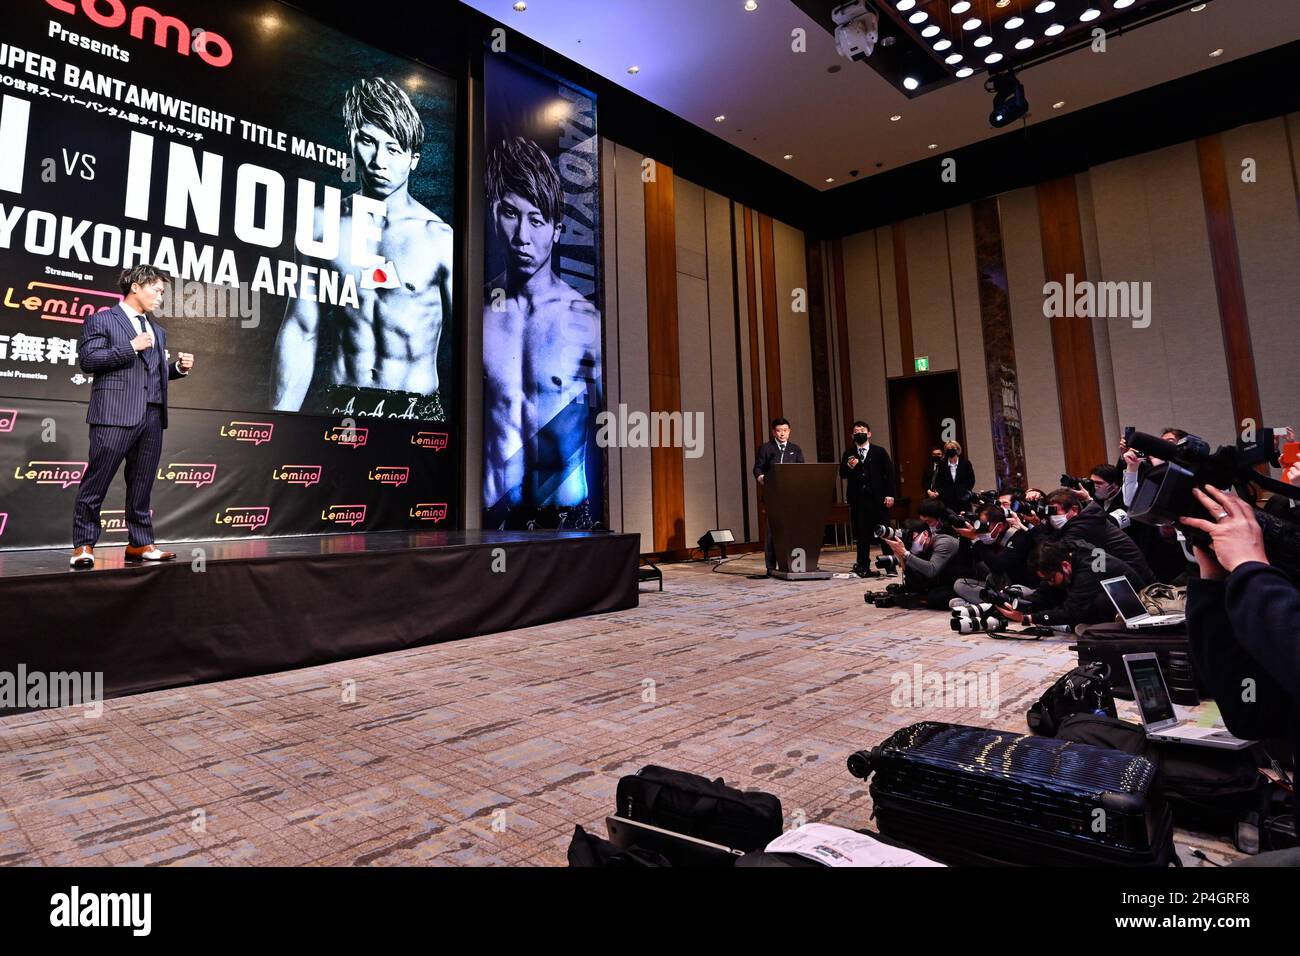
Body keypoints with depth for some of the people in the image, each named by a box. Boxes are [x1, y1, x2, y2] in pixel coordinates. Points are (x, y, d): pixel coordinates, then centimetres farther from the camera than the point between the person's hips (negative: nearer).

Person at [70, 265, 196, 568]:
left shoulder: (157, 331, 22)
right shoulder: (101, 320, 3)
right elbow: (88, 360, -7)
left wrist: (178, 368, 5)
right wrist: (130, 347, -12)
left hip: (152, 417, 6)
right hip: (115, 415, -6)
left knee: (142, 486, 8)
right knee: (95, 484, -2)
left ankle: (140, 544, 13)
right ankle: (83, 545, 5)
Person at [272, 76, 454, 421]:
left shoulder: (440, 239, -5)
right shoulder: (322, 224, 5)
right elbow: (300, 332, 6)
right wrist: (281, 416, 2)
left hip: (416, 409, -2)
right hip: (337, 405, 3)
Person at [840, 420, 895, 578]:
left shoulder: (880, 452, 7)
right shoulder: (849, 454, 12)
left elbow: (889, 473, 3)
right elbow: (842, 474, 6)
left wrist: (889, 494, -6)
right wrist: (849, 467, -15)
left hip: (877, 498, -2)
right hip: (857, 499, 2)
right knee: (862, 535, 4)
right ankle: (863, 566, 10)